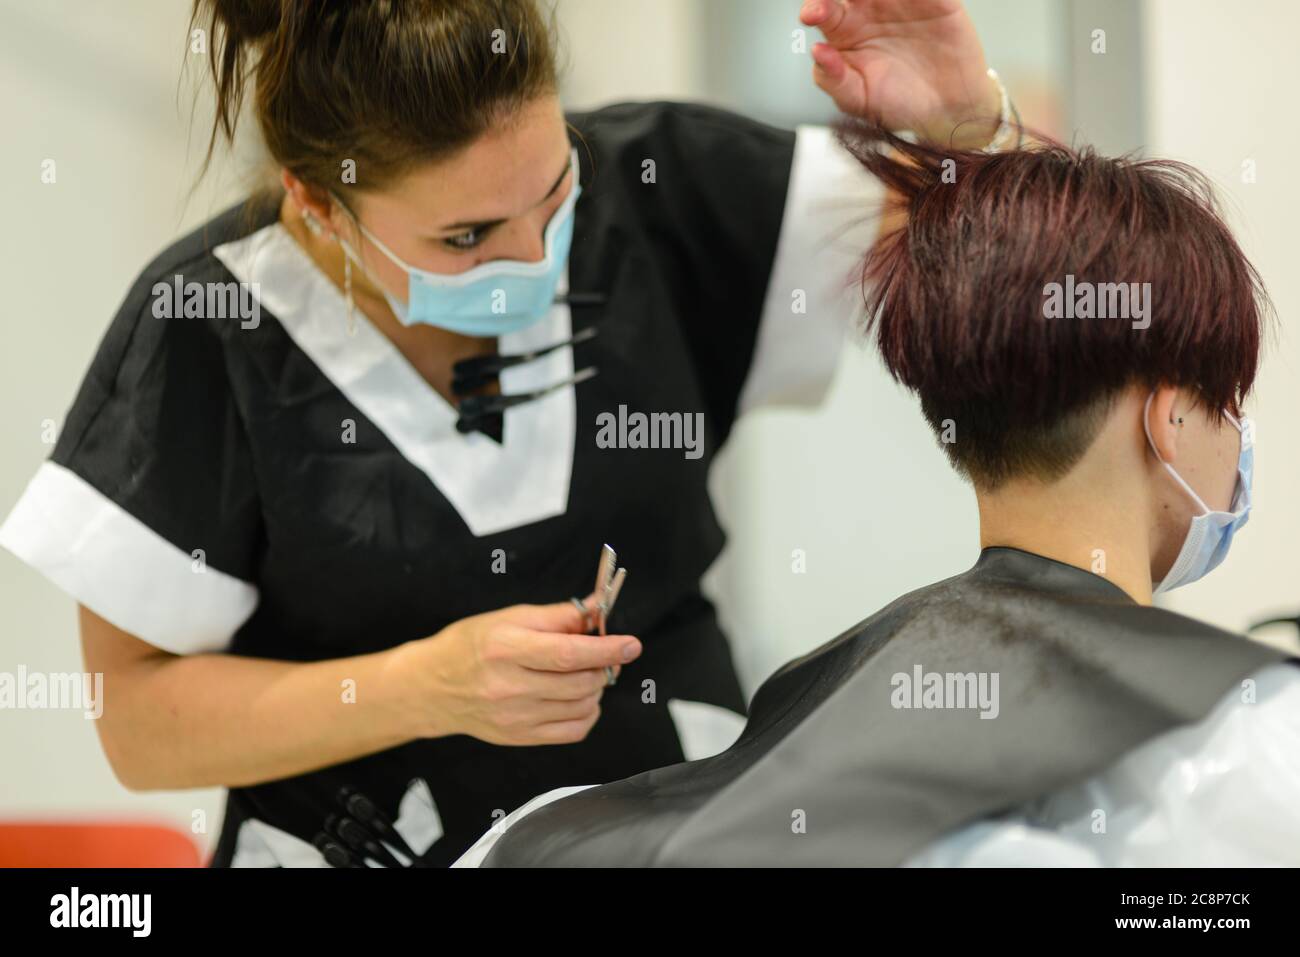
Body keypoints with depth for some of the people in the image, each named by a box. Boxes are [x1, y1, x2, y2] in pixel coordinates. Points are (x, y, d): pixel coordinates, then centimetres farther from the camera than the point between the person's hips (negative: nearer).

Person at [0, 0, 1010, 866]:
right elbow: (137, 720, -12)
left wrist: (966, 122, -26)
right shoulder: (207, 333, -15)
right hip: (366, 843, -2)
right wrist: (429, 686, -24)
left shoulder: (654, 188, -9)